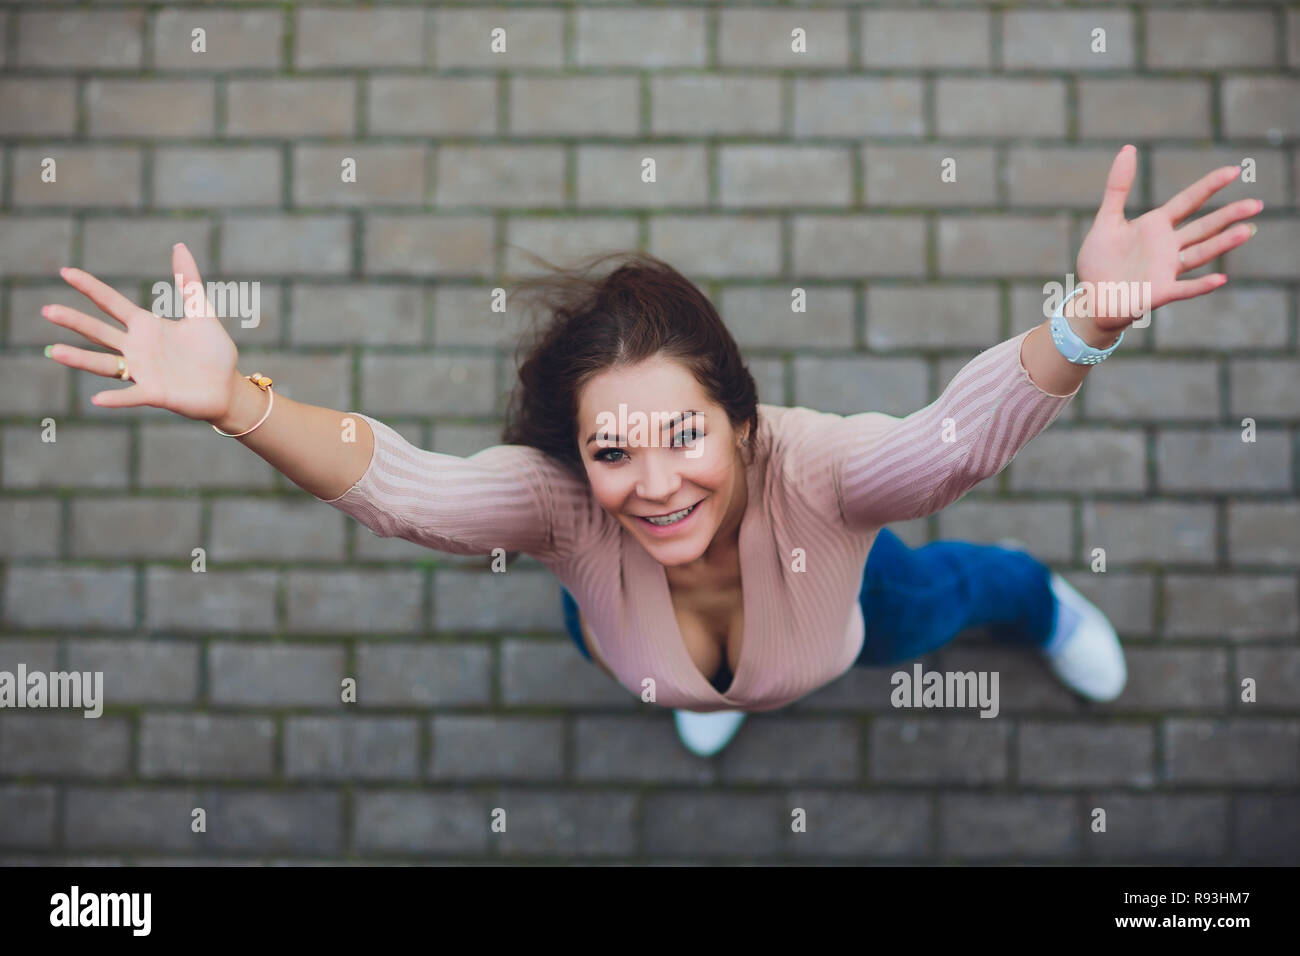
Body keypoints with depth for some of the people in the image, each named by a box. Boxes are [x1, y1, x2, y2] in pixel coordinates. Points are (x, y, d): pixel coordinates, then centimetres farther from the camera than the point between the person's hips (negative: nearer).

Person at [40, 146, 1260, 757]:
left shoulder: (810, 466, -49)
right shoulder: (559, 500, -46)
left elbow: (960, 434, -67)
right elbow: (399, 483, -62)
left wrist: (1086, 323, -86)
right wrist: (236, 404, -79)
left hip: (839, 606, -1)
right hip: (644, 655, 1)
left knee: (930, 606, 34)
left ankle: (1036, 597, 73)